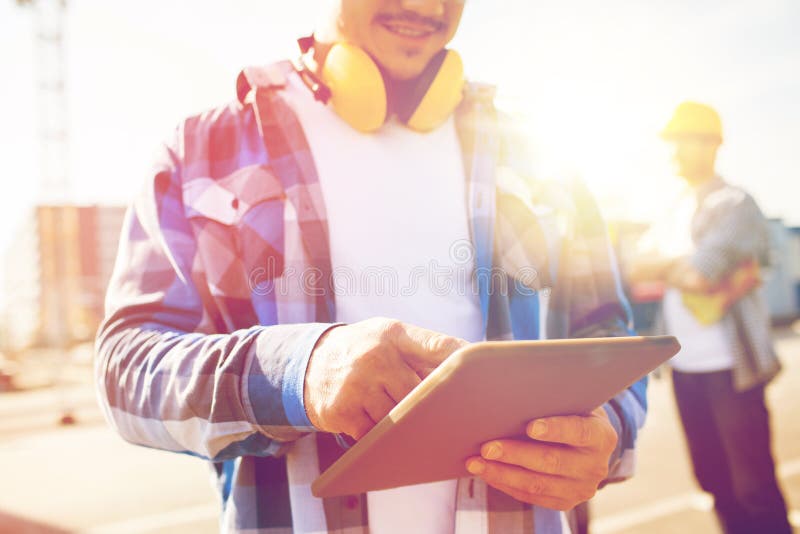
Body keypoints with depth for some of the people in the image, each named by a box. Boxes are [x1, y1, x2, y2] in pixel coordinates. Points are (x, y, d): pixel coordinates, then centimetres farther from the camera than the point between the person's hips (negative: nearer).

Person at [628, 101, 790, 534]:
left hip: (729, 367, -6)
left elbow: (698, 273, -20)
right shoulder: (674, 213, 14)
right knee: (714, 482, 14)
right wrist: (682, 269, -10)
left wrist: (662, 268, -2)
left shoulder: (735, 205, -8)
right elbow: (635, 271, 6)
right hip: (685, 367, 7)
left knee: (754, 487, 1)